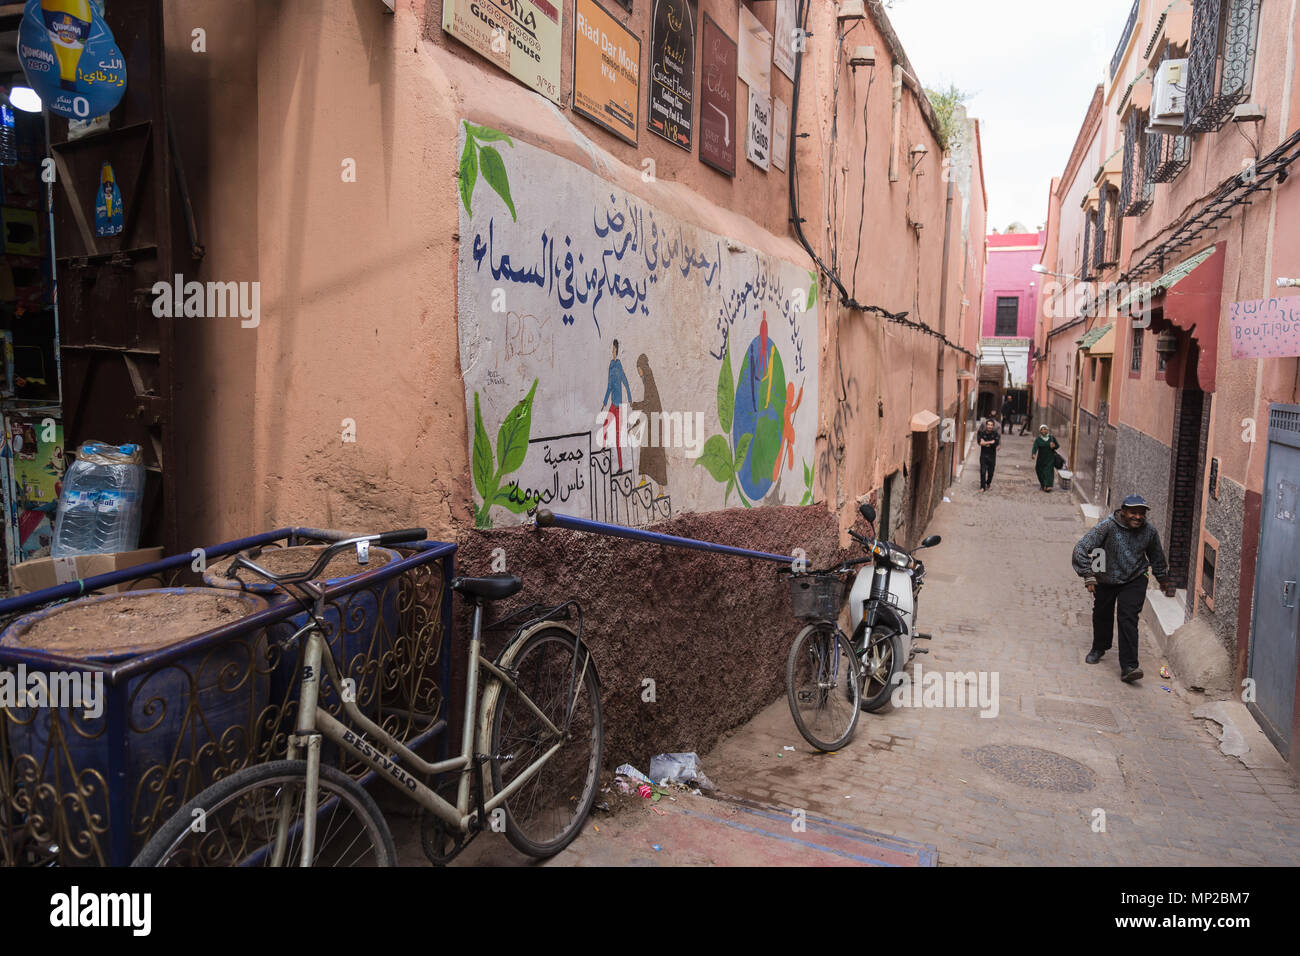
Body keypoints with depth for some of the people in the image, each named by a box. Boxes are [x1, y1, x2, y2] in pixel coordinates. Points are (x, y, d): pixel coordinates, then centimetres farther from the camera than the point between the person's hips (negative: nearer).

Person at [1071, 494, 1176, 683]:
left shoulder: (1150, 532, -8)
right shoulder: (1107, 527, -22)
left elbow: (1157, 558, 12)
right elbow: (1081, 549, -24)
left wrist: (1164, 580, 23)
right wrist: (1088, 576, -28)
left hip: (1134, 581, 0)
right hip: (1105, 581, 0)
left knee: (1128, 619, -14)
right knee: (1102, 615, 17)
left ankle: (1128, 667, -15)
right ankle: (1099, 648, 45)